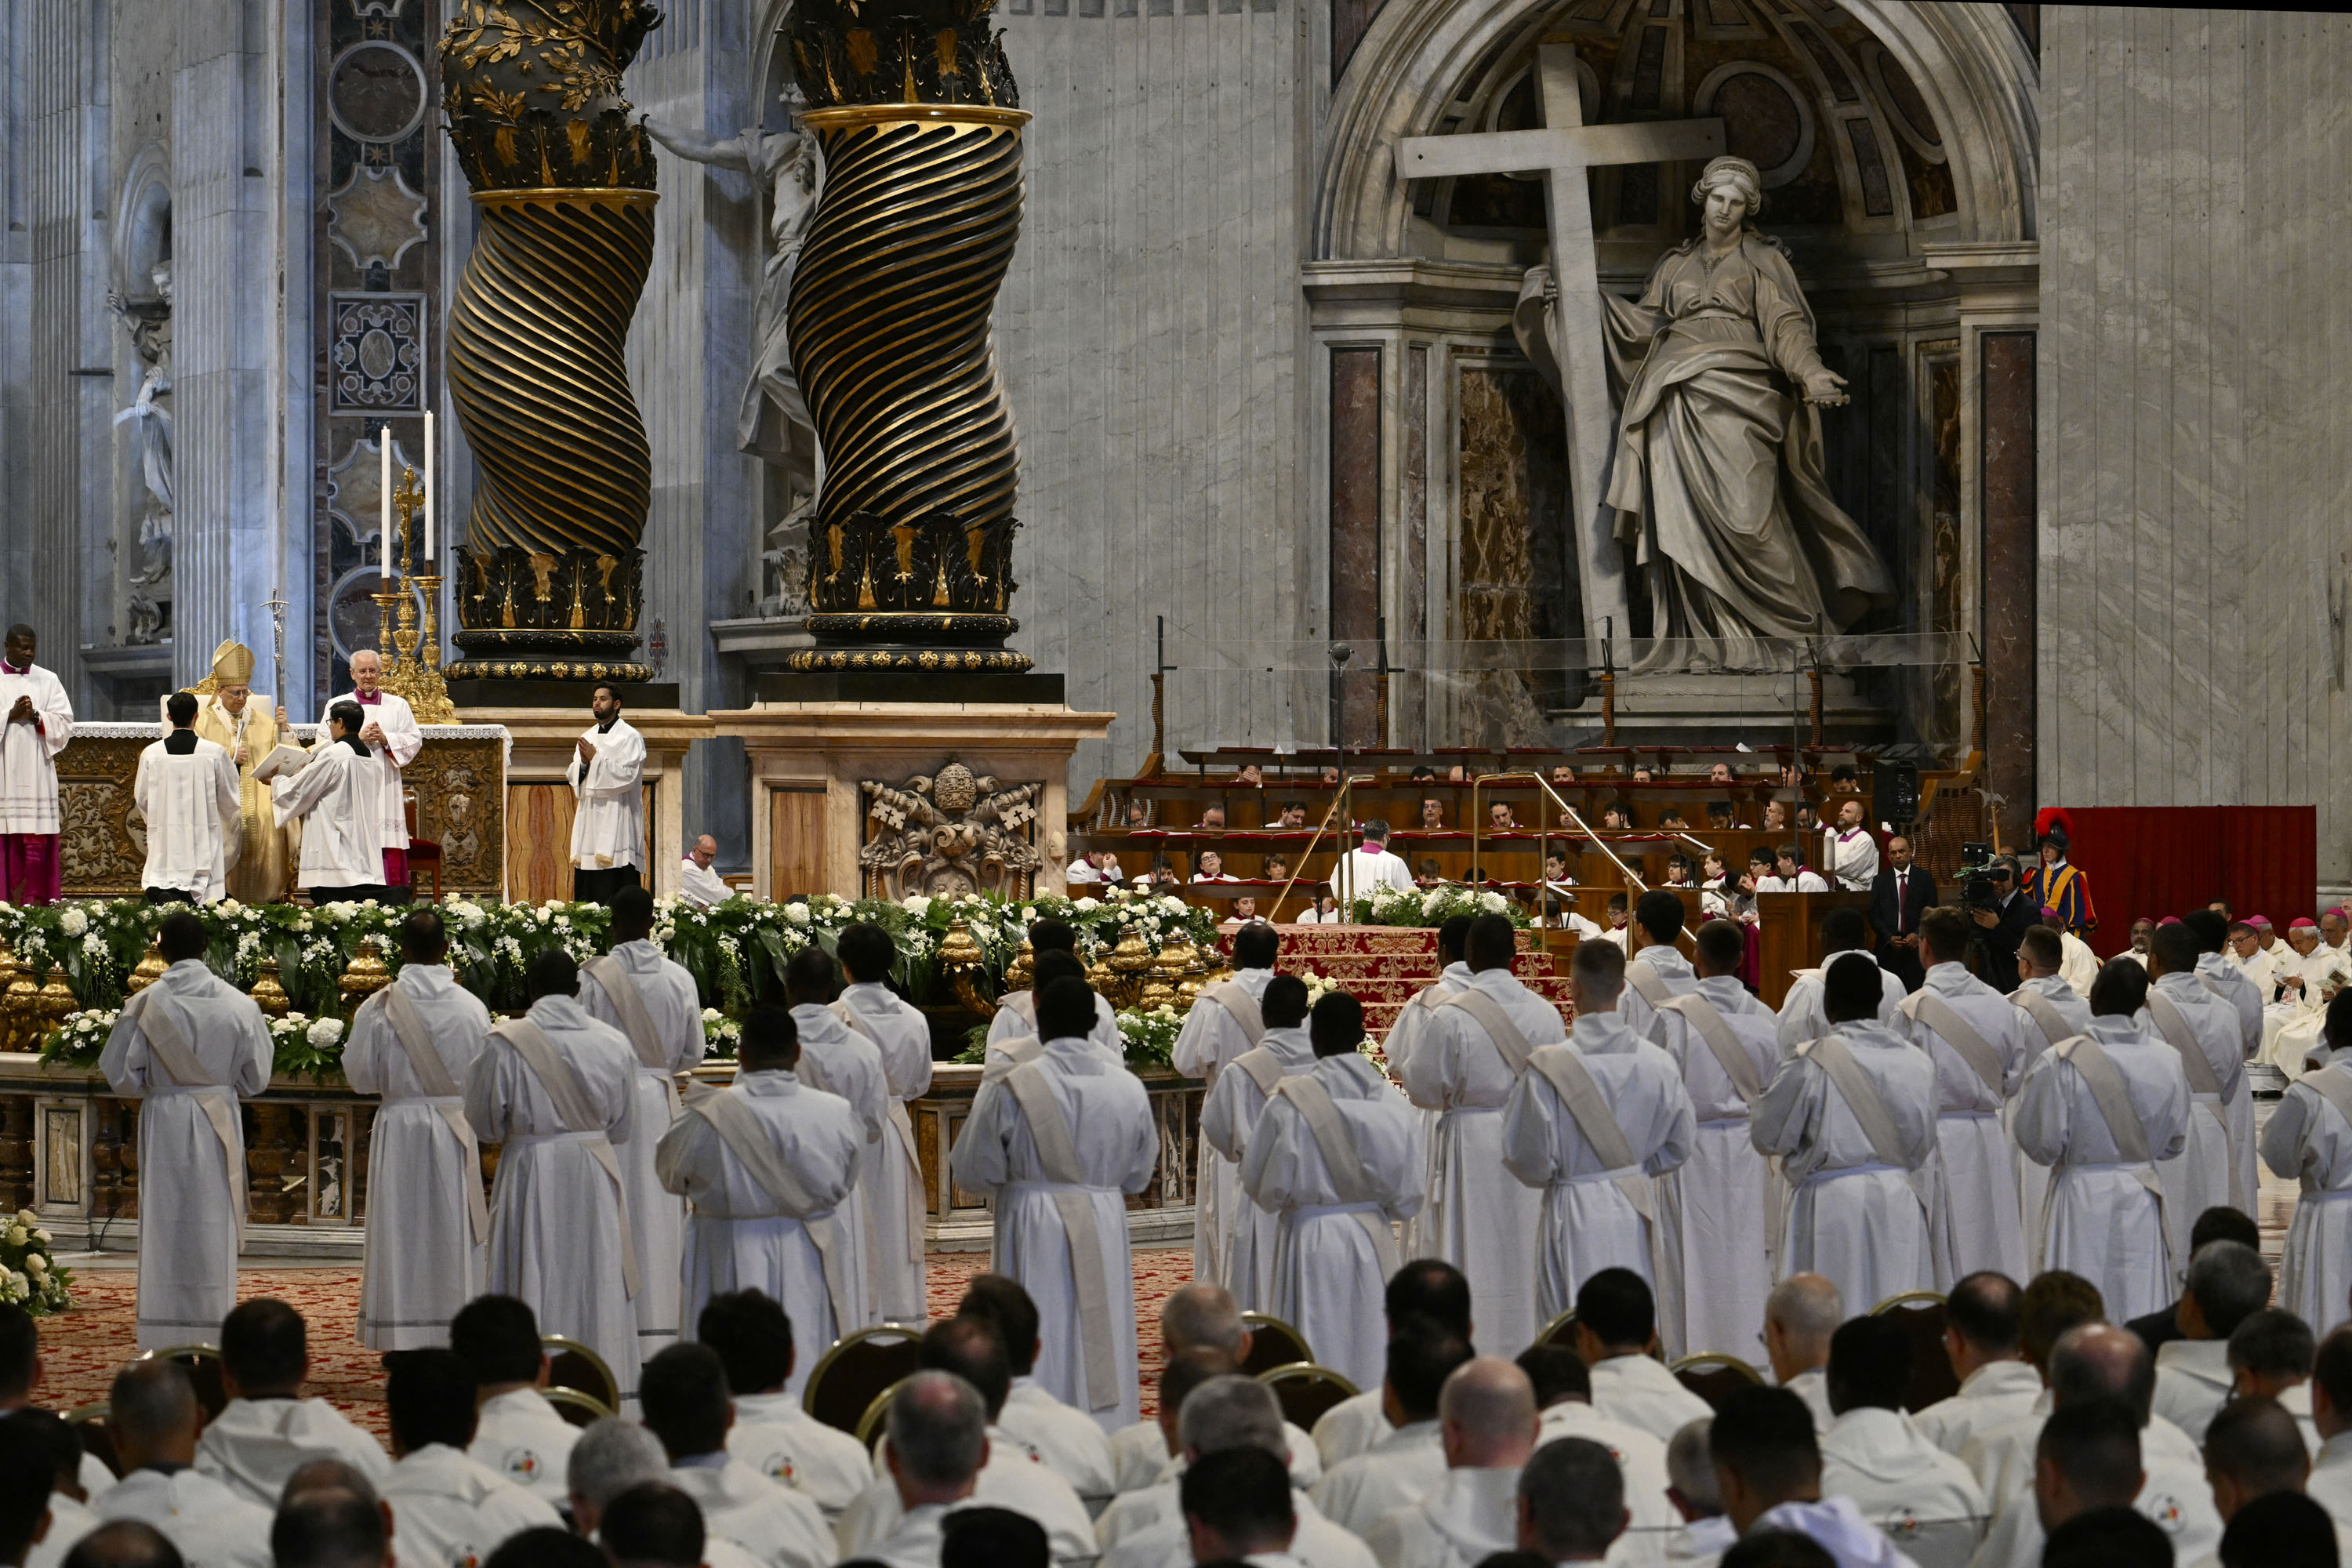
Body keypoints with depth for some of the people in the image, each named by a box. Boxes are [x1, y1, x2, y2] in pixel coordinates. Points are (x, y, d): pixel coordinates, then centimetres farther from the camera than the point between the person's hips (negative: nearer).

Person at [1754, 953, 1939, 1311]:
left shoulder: (1811, 1064, -13)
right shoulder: (1916, 1061, 1)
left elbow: (1767, 1137, -5)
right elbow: (1925, 1143, 10)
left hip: (1833, 1203, -4)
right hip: (1901, 1204, 4)